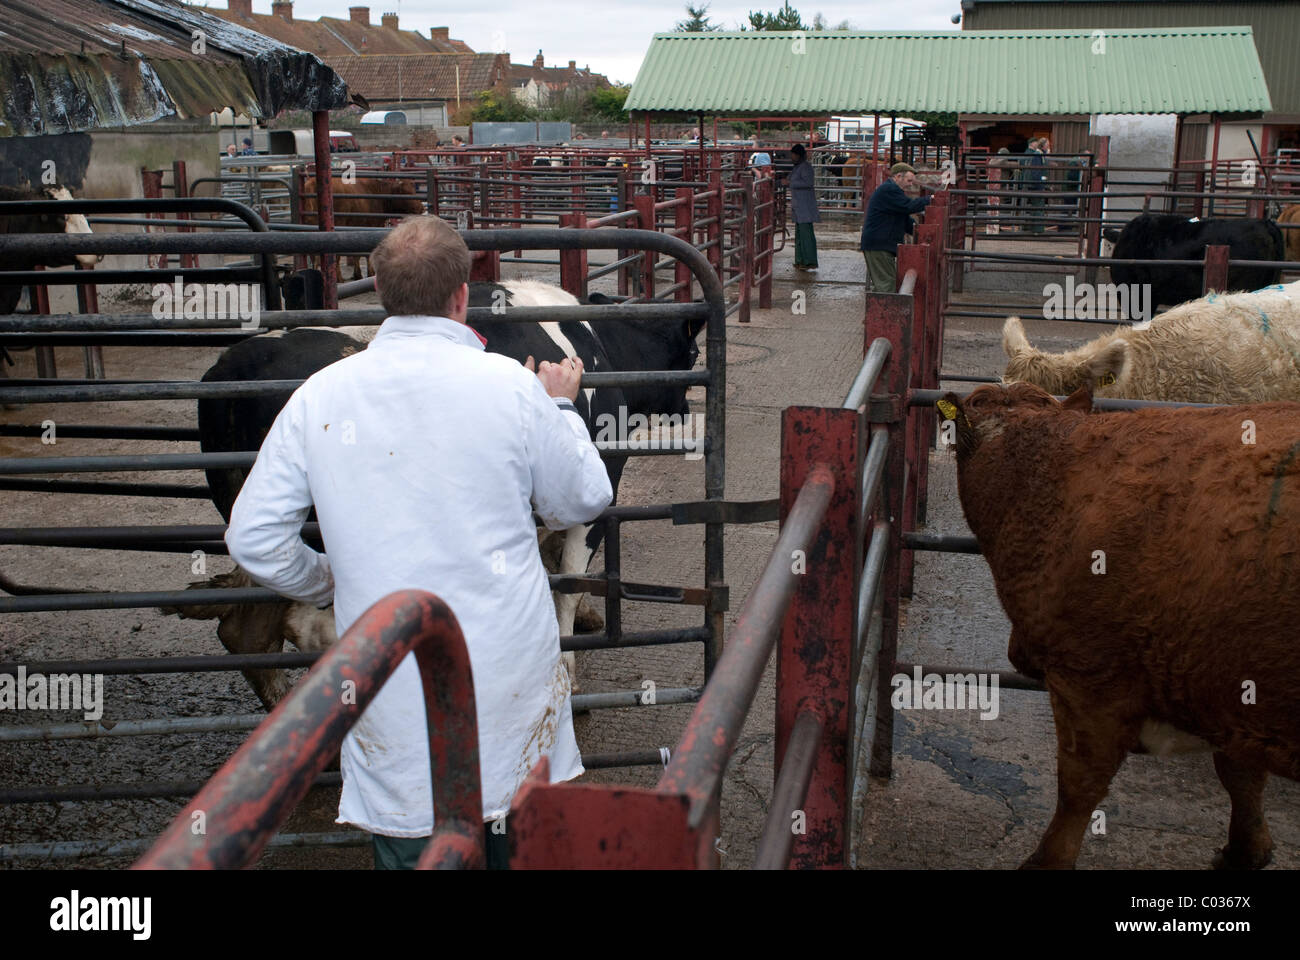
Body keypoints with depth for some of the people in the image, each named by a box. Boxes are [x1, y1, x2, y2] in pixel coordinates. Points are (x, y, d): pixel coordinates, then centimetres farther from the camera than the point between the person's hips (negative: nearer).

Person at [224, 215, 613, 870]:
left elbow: (252, 539, 0)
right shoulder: (513, 386, -8)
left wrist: (326, 584, 18)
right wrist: (560, 408, 21)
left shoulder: (319, 396, -4)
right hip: (511, 686, -1)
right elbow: (584, 503, 5)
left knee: (407, 848, 16)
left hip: (393, 698, 1)